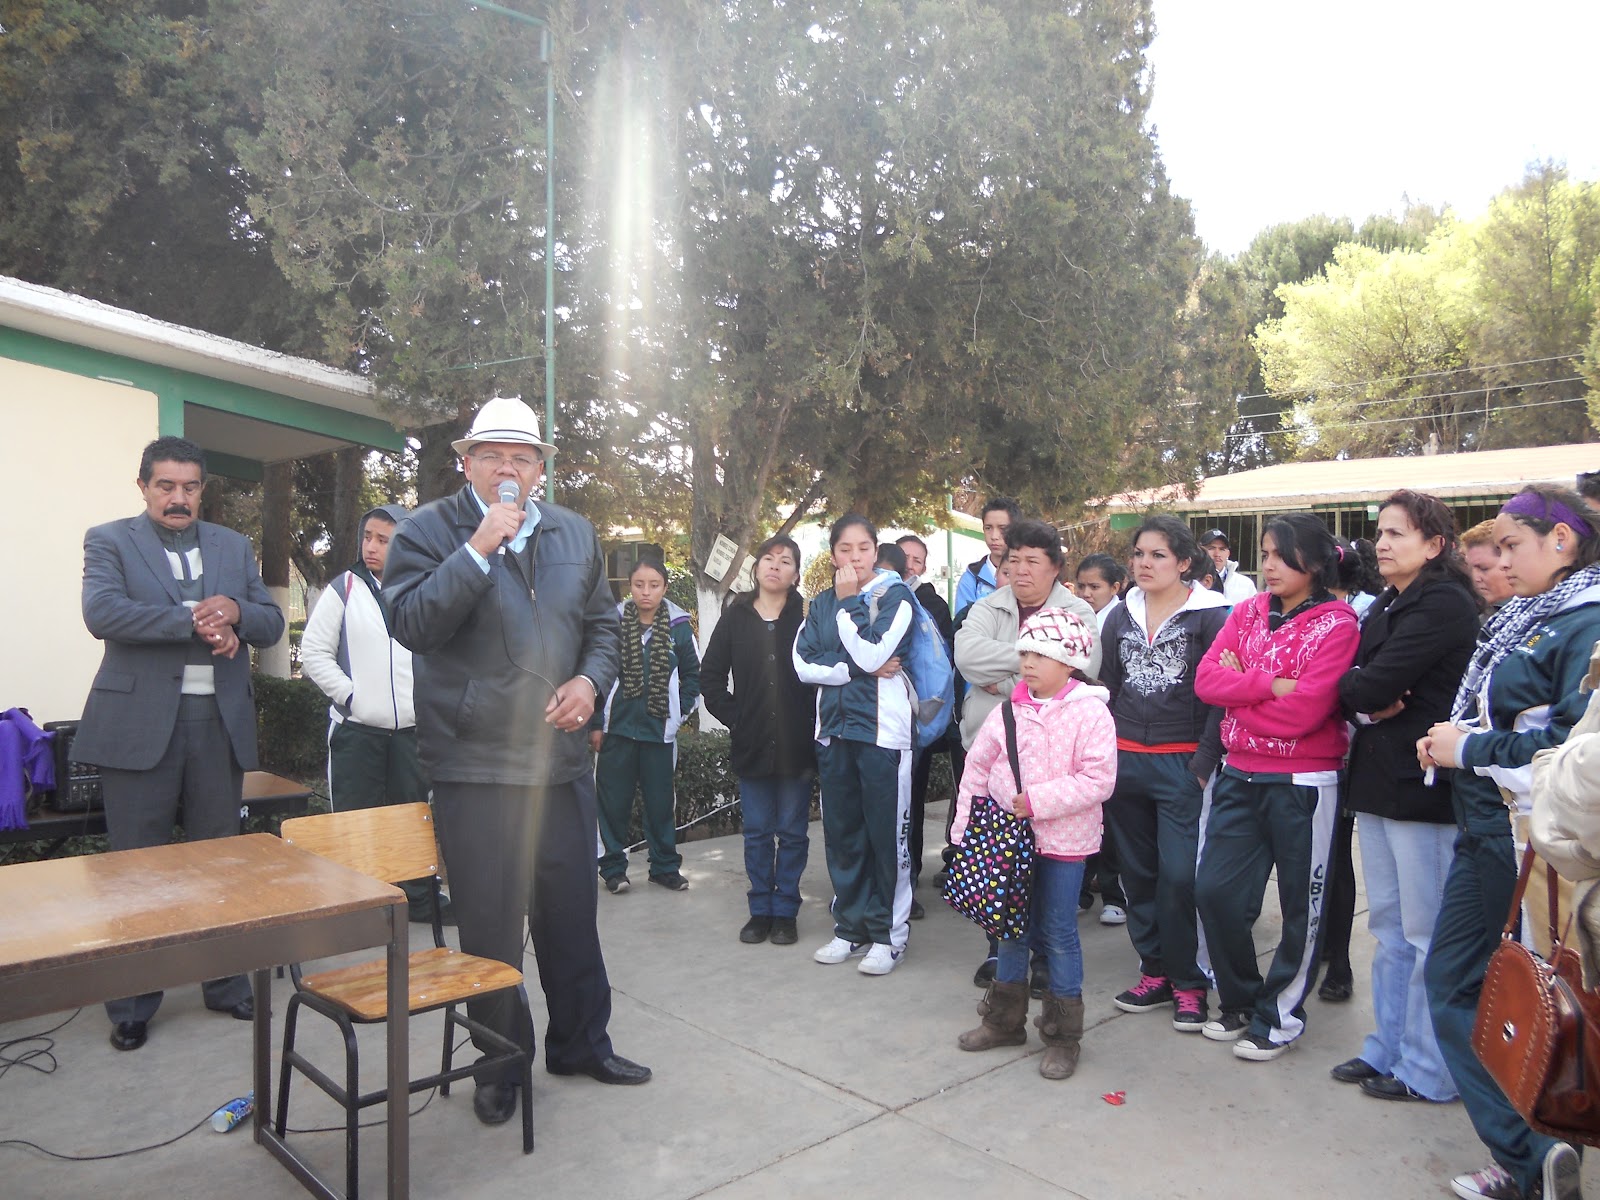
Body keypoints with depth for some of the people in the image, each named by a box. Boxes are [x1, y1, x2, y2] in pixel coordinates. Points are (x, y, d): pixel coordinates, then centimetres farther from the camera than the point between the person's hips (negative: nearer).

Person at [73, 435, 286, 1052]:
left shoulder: (234, 546, 13)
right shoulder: (109, 540, 2)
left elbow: (272, 625, 9)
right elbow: (102, 613, -15)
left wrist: (234, 611, -12)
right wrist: (195, 621, -17)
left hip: (221, 722, 3)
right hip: (141, 722, -3)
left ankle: (226, 985, 25)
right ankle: (132, 1006, 19)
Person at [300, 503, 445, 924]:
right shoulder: (345, 588, 0)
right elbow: (314, 653, -2)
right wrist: (351, 696, -8)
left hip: (411, 730, 2)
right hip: (356, 729, -2)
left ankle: (419, 898, 22)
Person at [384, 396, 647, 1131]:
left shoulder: (575, 533, 10)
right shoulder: (427, 531, -5)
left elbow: (602, 622, 16)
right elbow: (411, 624, -19)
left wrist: (590, 681, -3)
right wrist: (479, 550, -25)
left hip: (562, 759, 4)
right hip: (474, 766, -4)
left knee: (571, 910, 16)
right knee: (489, 923, 8)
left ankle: (580, 1042, 35)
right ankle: (501, 1064, 27)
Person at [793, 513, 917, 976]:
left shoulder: (895, 595, -1)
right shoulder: (821, 604, 13)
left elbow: (872, 654, -15)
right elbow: (804, 664, 0)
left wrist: (848, 602, -8)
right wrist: (859, 669, -11)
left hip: (882, 728, -5)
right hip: (834, 728, 5)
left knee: (887, 833, 0)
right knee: (841, 832, 9)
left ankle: (888, 933, 11)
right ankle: (850, 927, 22)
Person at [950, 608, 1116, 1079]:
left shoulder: (1090, 712, -13)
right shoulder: (1008, 710, 2)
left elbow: (1098, 780, -19)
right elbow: (977, 767, 9)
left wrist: (1037, 801, -23)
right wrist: (964, 826, 6)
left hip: (1063, 841, -5)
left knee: (1058, 934, 6)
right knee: (1011, 927, 16)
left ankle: (1063, 1035, 22)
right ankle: (1005, 1019, 33)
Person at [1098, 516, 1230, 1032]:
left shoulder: (1210, 615, -5)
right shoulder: (1121, 617, 11)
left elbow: (1221, 695, -8)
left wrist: (1203, 763, -12)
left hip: (1182, 765, -5)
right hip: (1125, 759, 5)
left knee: (1180, 875, -5)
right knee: (1138, 871, 11)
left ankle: (1188, 982, 11)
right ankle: (1155, 971, 24)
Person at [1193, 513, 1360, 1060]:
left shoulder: (1337, 623, -8)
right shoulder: (1247, 612, 8)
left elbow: (1304, 711, -19)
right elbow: (1206, 678, -5)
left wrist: (1238, 687, -9)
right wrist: (1270, 685, -17)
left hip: (1304, 782, -5)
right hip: (1240, 775, 5)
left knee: (1300, 906, 8)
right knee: (1214, 891, 5)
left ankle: (1280, 1017, 25)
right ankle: (1239, 1001, 26)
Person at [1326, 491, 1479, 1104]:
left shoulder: (1444, 604, -12)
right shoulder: (1386, 606, 16)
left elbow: (1372, 685, -20)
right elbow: (1349, 684, 9)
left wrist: (1361, 691, 0)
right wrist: (1369, 703, -11)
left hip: (1422, 784, -9)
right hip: (1377, 779, 9)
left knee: (1426, 932, 1)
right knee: (1389, 926, 16)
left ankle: (1426, 1070, 12)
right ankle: (1388, 1048, 27)